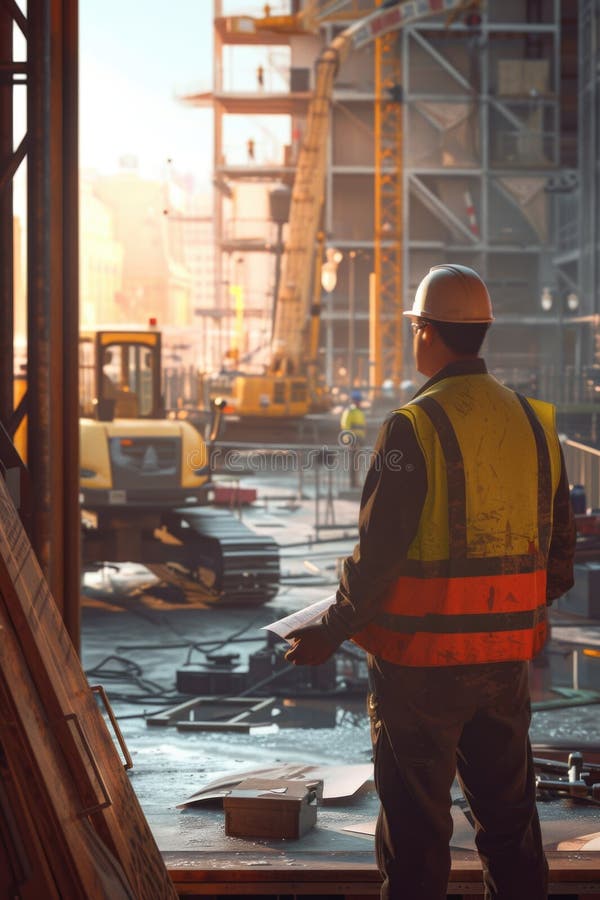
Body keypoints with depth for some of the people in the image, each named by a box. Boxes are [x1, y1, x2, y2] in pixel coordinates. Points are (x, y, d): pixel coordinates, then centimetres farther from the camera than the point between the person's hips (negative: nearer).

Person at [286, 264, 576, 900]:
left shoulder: (415, 427, -16)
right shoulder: (534, 421, 5)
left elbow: (379, 549, -17)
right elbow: (559, 545, 12)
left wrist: (331, 631, -5)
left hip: (423, 662, -6)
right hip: (508, 657, 6)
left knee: (415, 823, 4)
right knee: (508, 812, 17)